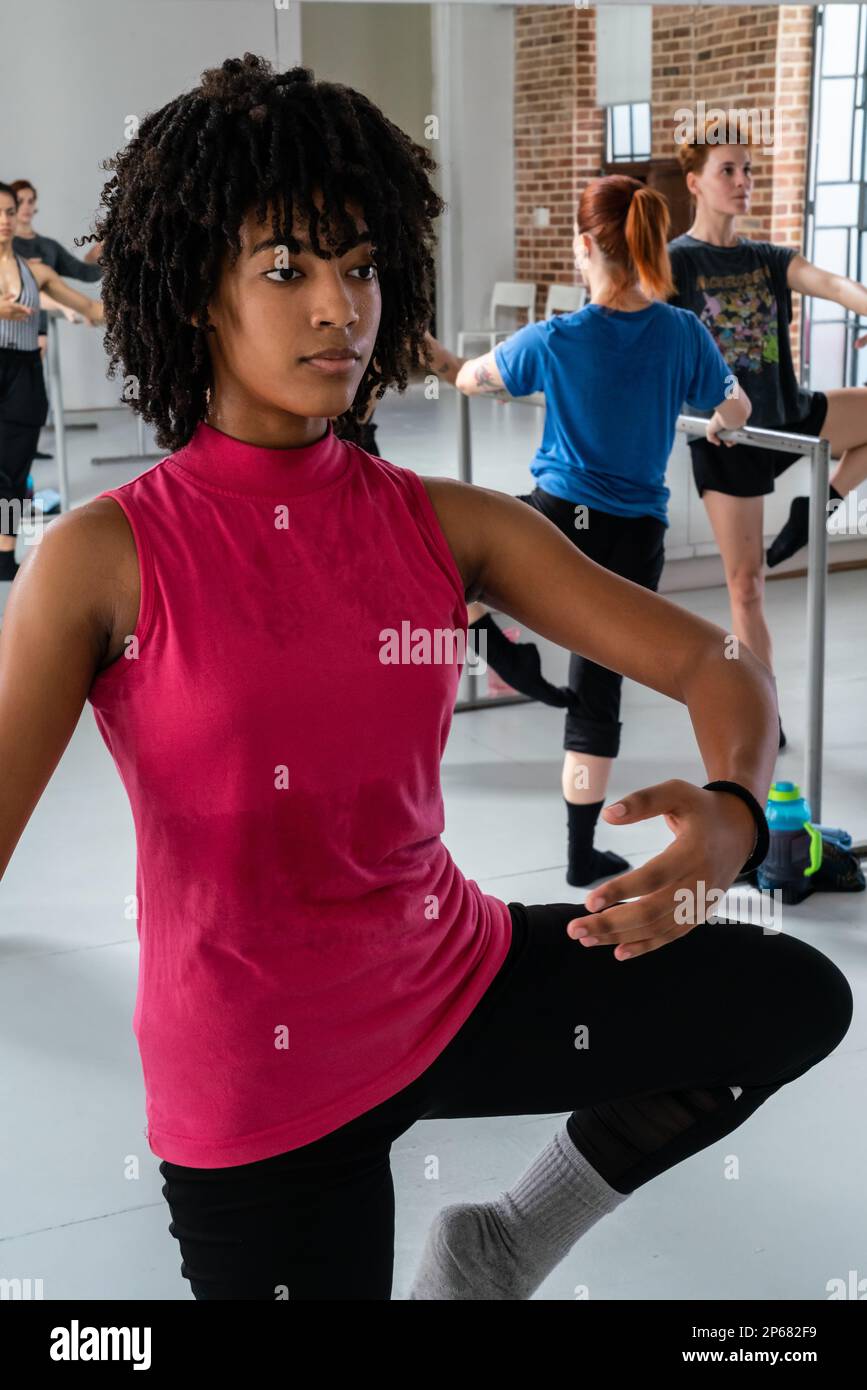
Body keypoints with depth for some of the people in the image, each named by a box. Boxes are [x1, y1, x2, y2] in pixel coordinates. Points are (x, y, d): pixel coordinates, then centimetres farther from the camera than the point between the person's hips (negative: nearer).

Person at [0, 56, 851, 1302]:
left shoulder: (451, 528, -5)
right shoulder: (104, 559, -15)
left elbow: (708, 663, -8)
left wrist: (733, 811, -30)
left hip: (462, 978, 4)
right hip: (258, 1083, -3)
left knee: (800, 1001, -1)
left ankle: (508, 1245, 16)